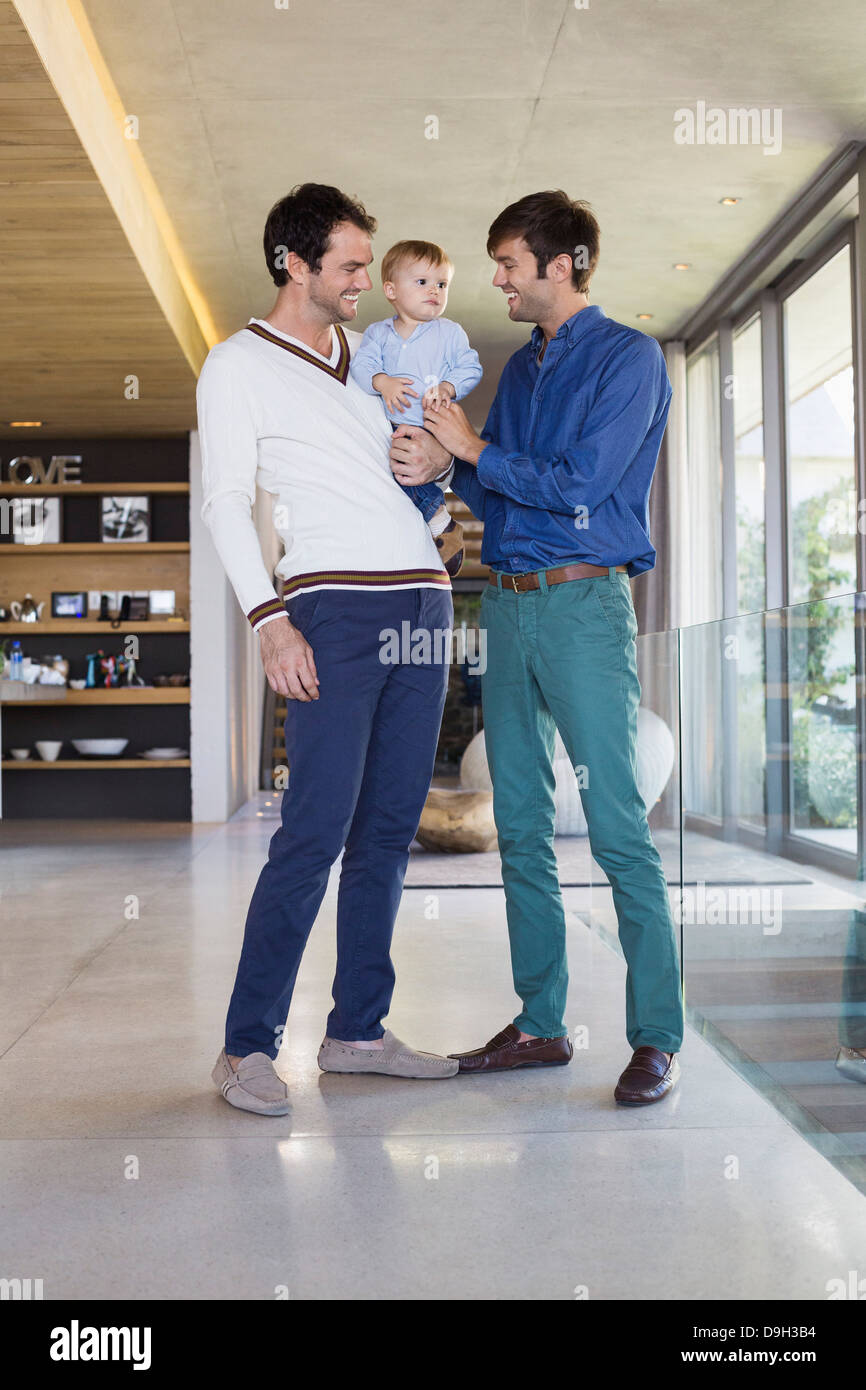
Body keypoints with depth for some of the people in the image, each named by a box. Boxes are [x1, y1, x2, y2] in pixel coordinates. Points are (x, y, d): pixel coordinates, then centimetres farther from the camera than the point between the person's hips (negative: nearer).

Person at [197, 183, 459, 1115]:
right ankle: (247, 1045, -1)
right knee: (316, 831, -12)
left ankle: (357, 1029, 15)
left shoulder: (363, 357, 22)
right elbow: (225, 504, -6)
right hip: (336, 606, -6)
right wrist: (269, 619, -16)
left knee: (388, 829, 5)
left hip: (422, 599, 7)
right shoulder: (238, 365, 3)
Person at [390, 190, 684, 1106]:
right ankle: (540, 1024, 17)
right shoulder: (520, 366, 20)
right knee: (520, 830, 8)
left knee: (617, 827, -8)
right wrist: (443, 469, -1)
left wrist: (472, 451, -4)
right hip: (507, 605, 8)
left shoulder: (628, 358, -3)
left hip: (583, 604, -7)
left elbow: (579, 483, -13)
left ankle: (656, 1039, 0)